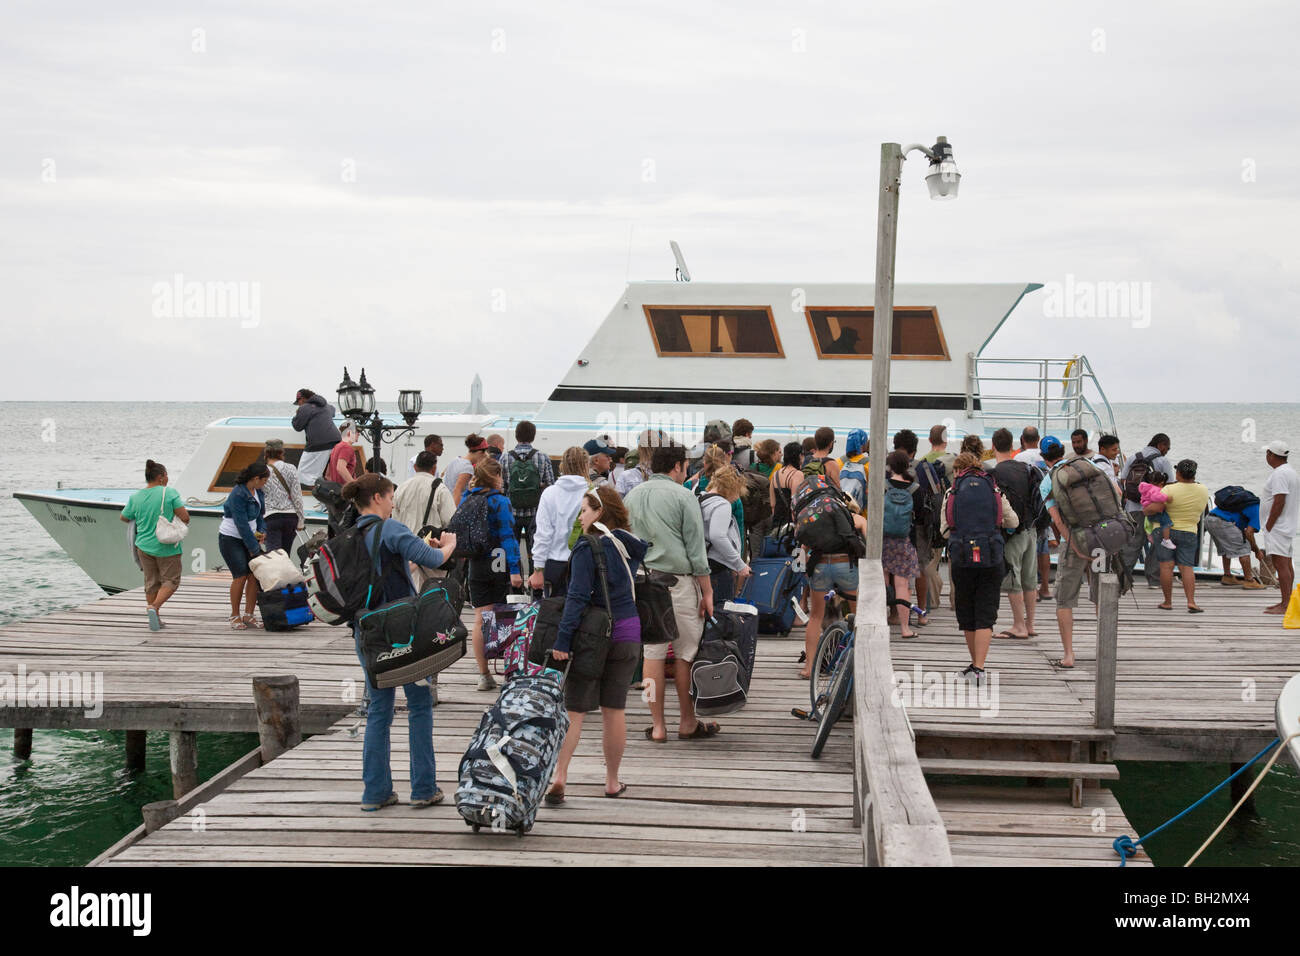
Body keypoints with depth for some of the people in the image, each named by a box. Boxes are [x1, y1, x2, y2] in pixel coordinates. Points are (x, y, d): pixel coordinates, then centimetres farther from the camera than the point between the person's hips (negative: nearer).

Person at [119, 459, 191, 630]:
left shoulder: (135, 498, -1)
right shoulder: (170, 493, -13)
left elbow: (124, 518, 13)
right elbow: (185, 517, -16)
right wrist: (184, 524, 7)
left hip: (144, 546, 4)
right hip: (167, 547, -4)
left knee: (151, 582, 15)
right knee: (170, 580, 7)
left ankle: (155, 618, 19)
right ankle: (154, 607, -15)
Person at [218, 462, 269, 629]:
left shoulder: (257, 492, 4)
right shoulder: (238, 494, -22)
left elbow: (260, 514, 18)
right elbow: (241, 524, -24)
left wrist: (262, 531, -1)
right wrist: (254, 548, -21)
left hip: (248, 537, 7)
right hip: (230, 539, -7)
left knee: (255, 574, -4)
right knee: (240, 576, -13)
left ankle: (248, 615, 2)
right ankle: (235, 617, -1)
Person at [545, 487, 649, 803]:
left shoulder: (588, 548, -12)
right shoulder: (630, 546, 7)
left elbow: (577, 597, -19)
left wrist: (562, 640, -21)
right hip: (627, 633, 5)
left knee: (574, 709, -1)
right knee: (614, 710, 11)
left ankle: (558, 777, -11)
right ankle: (613, 782, 17)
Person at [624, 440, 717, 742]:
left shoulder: (632, 496, 11)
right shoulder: (682, 496, -6)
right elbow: (696, 548, -6)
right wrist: (707, 592, -2)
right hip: (678, 581, -5)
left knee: (652, 652, 6)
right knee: (686, 653, 5)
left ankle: (658, 726, 7)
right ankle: (687, 723, 12)